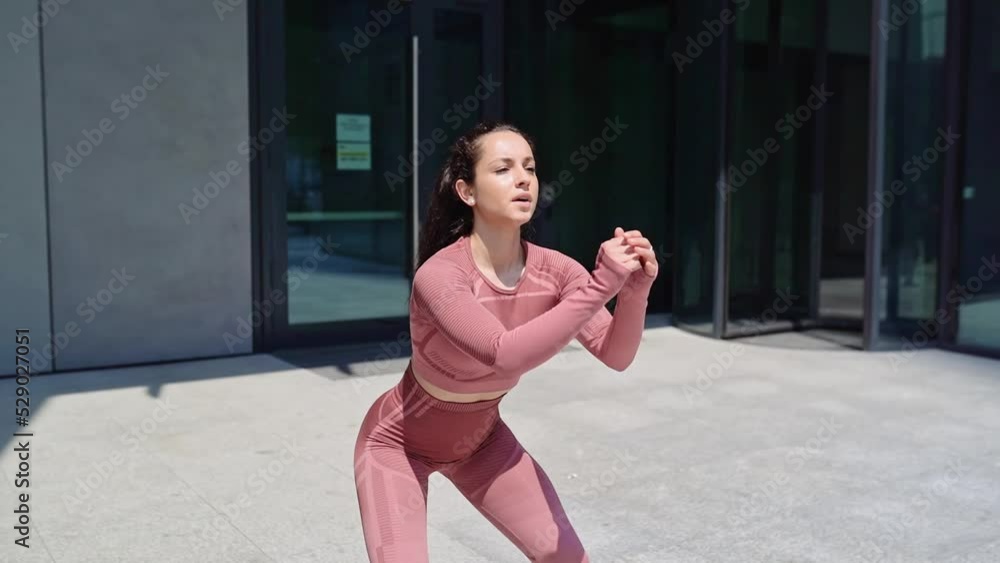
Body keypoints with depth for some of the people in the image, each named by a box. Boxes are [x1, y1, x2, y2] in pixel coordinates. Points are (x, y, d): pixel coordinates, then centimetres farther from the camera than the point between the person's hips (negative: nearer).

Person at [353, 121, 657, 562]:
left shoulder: (552, 270, -17)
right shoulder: (439, 275, -34)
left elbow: (616, 355, -20)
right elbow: (507, 354, -46)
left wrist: (635, 290, -38)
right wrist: (602, 283, -47)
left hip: (480, 440, 5)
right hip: (398, 443, -5)